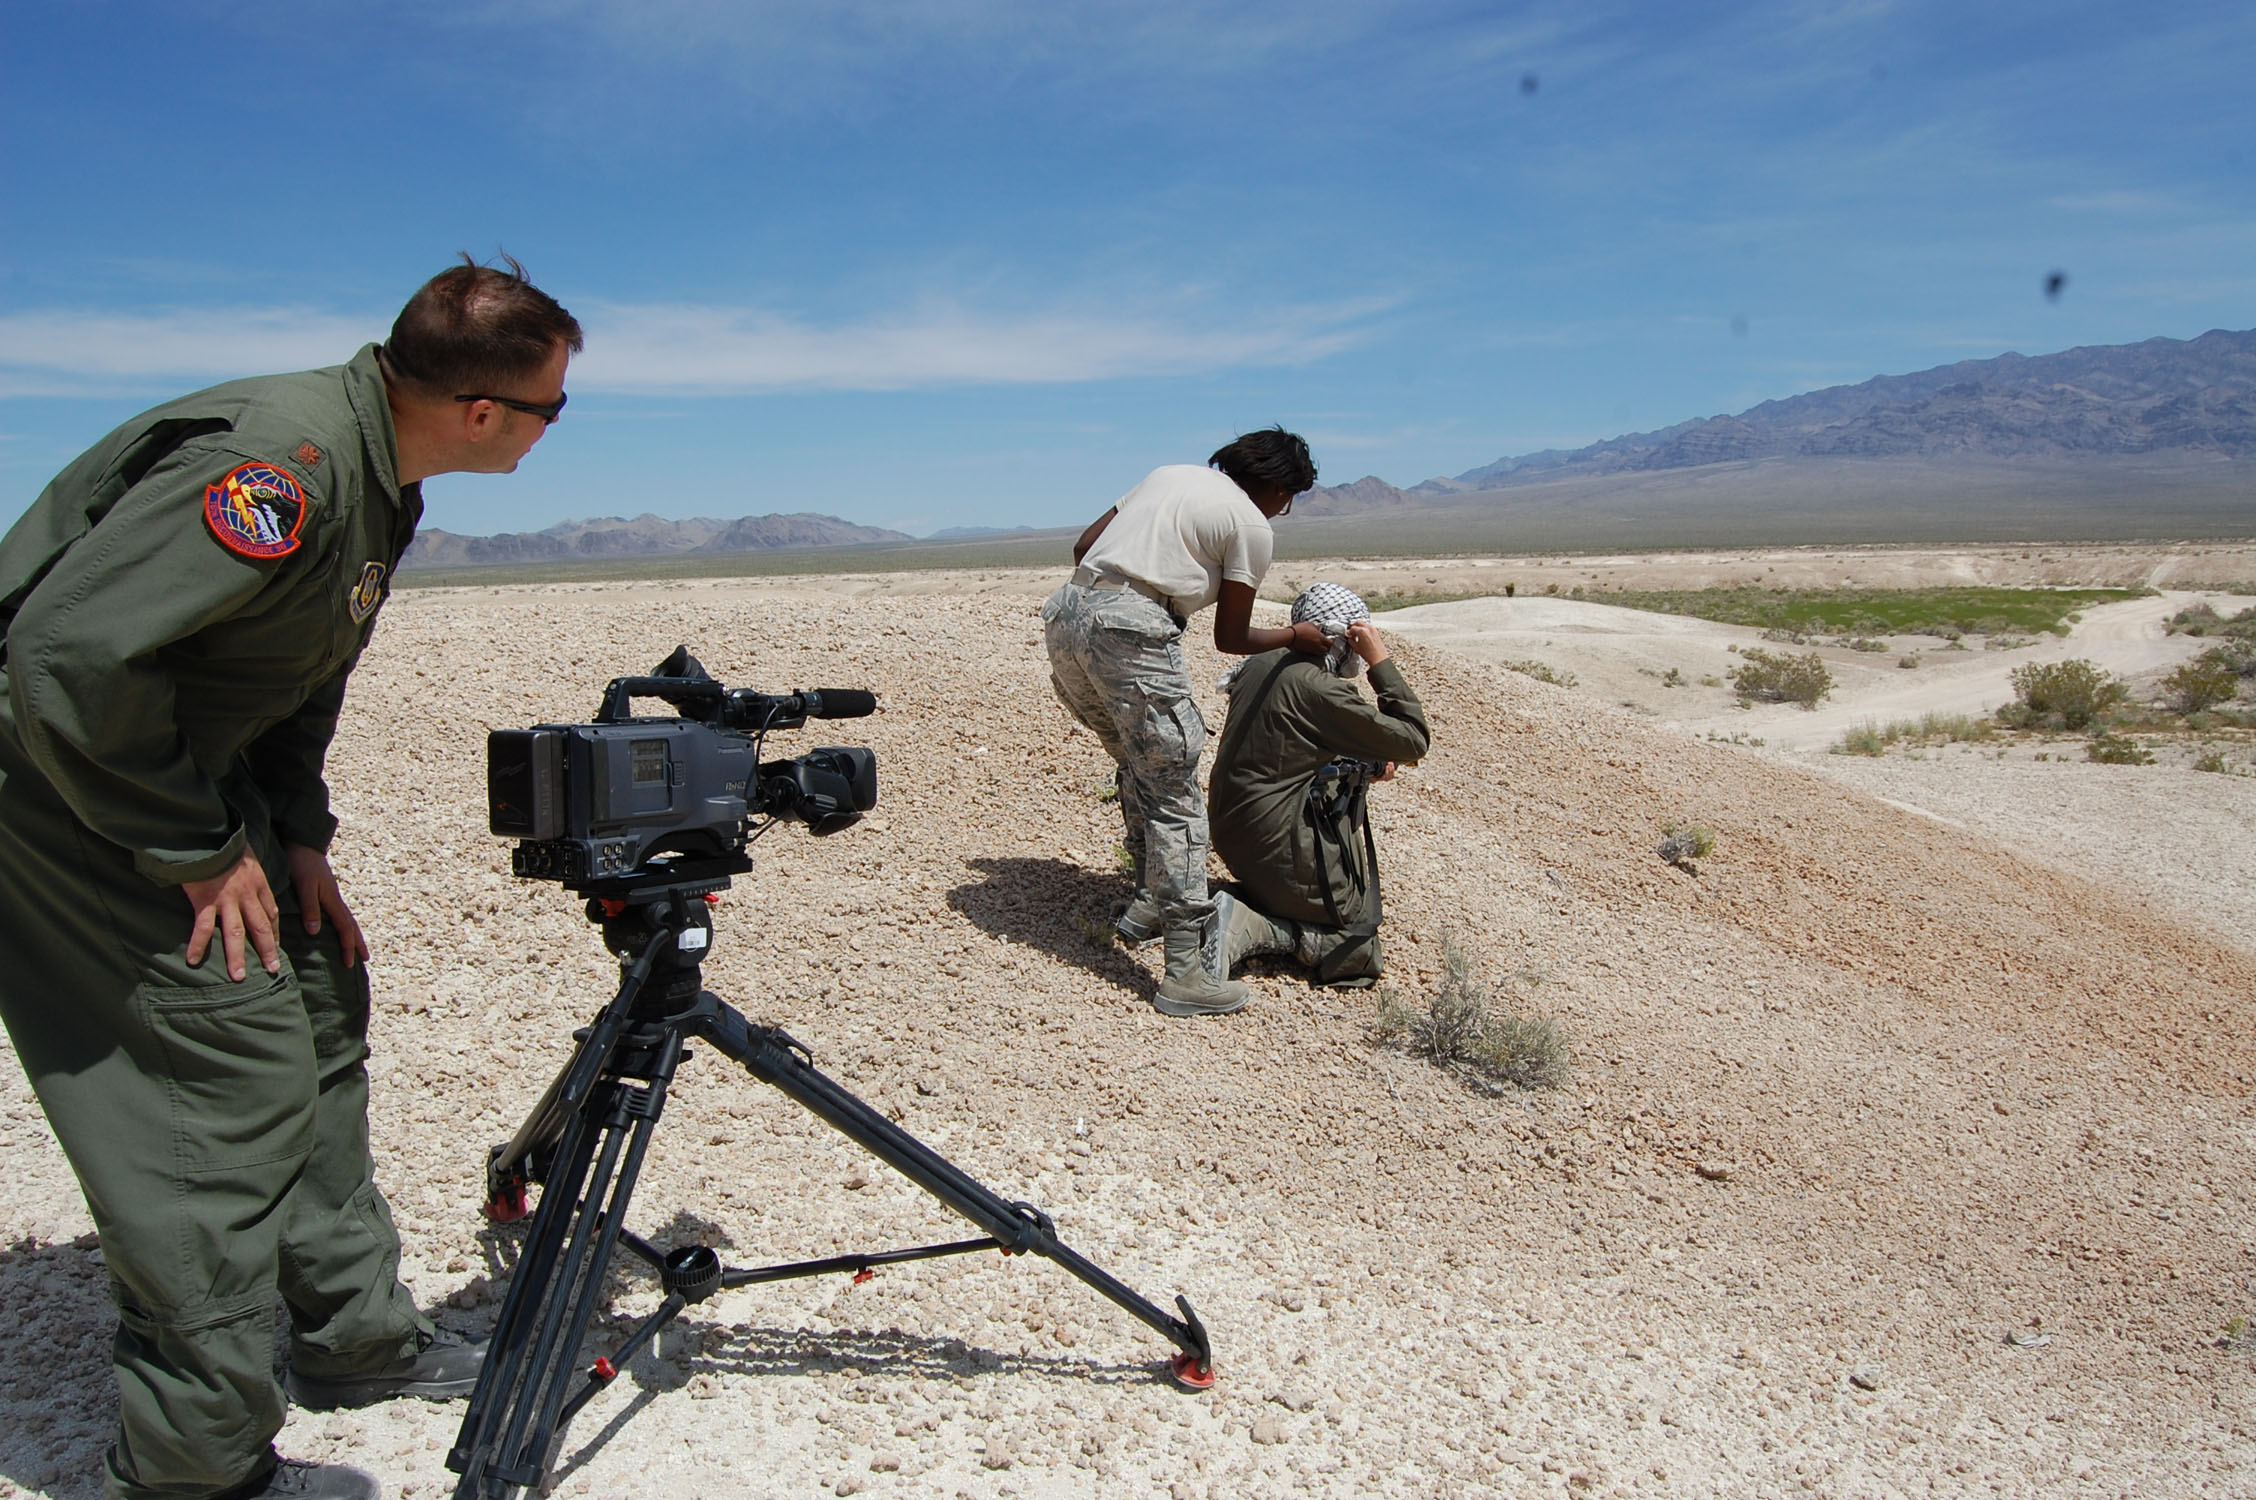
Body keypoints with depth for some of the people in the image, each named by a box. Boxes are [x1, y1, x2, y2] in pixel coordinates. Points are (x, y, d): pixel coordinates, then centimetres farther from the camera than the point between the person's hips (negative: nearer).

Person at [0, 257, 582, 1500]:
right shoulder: (278, 463, -28)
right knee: (235, 1070, -10)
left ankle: (352, 1335, 27)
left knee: (319, 1008, 13)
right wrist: (199, 853, -23)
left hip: (190, 774, 10)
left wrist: (299, 837, 6)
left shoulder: (375, 475, 4)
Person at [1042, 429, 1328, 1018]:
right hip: (1131, 634, -8)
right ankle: (1186, 973, -5)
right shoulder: (1253, 528, 6)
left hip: (1066, 615, 8)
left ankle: (1148, 903, 32)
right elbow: (1230, 638, 10)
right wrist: (1294, 637, 24)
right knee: (1173, 796, -4)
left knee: (1140, 767, 24)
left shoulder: (1171, 474, 24)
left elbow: (1084, 545, 23)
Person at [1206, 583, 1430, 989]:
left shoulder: (1261, 666, 6)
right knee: (1354, 947, 6)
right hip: (1282, 845, -8)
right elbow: (1413, 742, -14)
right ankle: (1252, 928, -15)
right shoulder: (1319, 687, -19)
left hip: (1232, 830, 8)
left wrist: (1363, 764, 10)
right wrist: (1382, 663, -11)